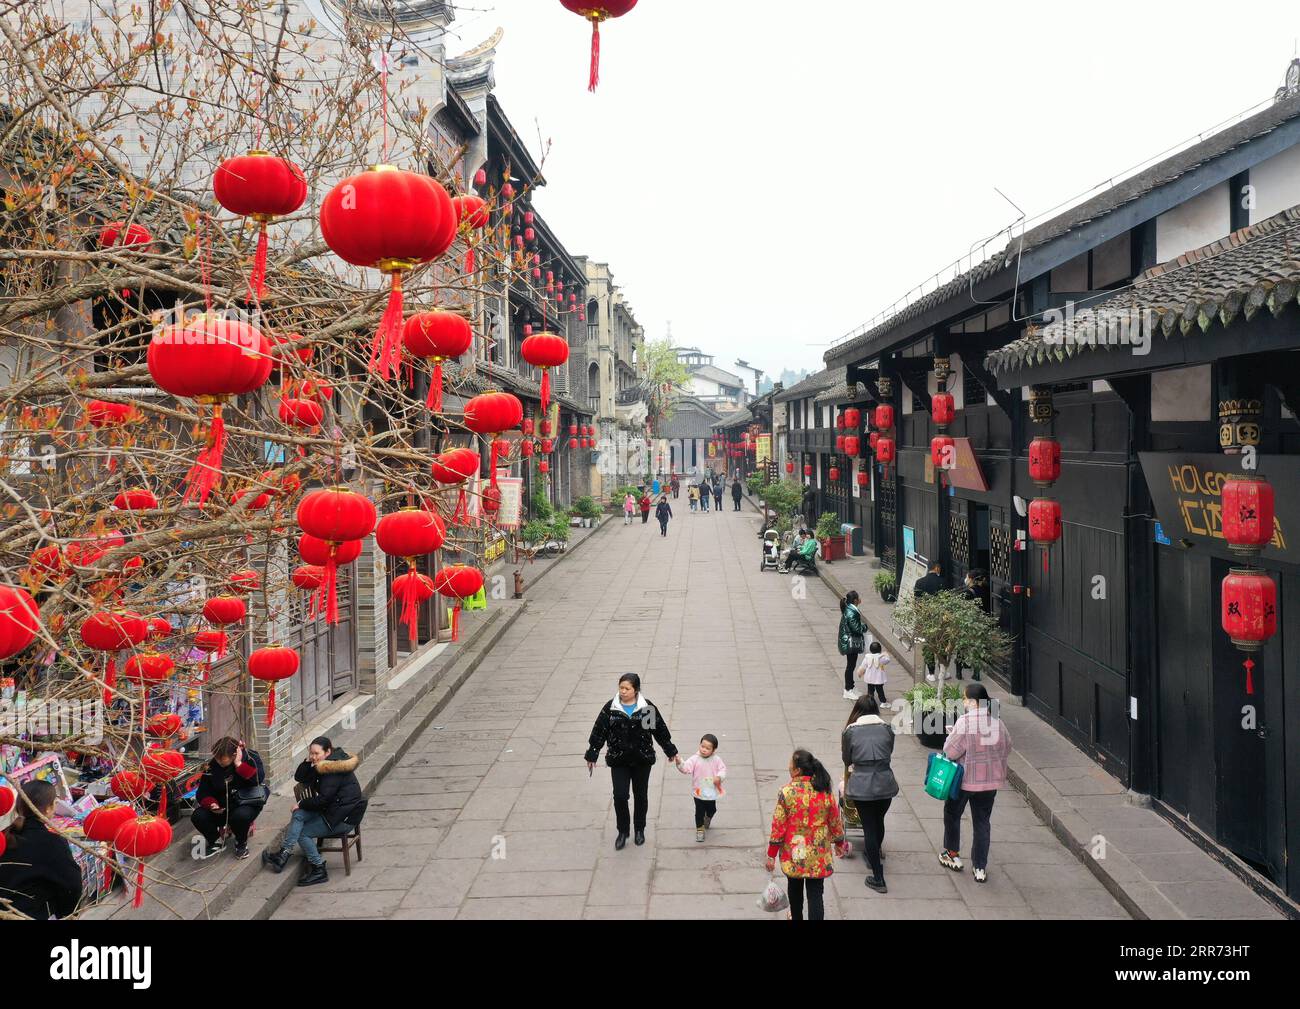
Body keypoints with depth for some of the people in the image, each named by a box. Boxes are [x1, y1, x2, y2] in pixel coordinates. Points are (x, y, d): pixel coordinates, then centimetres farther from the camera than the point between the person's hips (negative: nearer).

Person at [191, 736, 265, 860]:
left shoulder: (251, 758, -13)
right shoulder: (212, 766, -6)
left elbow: (259, 779, -30)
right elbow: (203, 792, -1)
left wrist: (239, 764, -30)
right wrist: (211, 803, -21)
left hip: (246, 803, -3)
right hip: (221, 807, 3)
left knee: (239, 816, -37)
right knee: (197, 817, -21)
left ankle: (241, 843, -2)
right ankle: (215, 841, 8)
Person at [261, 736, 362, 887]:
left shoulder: (334, 770, -21)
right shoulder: (322, 765, 9)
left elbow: (323, 799, -22)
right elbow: (299, 778, 10)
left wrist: (301, 804, -8)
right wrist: (308, 761, -5)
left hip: (343, 817, -9)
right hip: (331, 808, 9)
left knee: (303, 833, -8)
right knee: (299, 814, -9)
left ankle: (319, 871, 0)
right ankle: (283, 854, -14)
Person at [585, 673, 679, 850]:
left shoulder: (647, 708, -5)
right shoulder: (610, 708, -5)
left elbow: (661, 731, 4)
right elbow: (598, 733, 1)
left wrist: (672, 752, 10)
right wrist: (591, 756, 4)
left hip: (642, 760, 0)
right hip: (618, 761, 0)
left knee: (641, 795, 11)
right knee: (620, 796, -7)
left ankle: (640, 829, 30)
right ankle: (622, 831, 12)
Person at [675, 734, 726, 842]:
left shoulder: (716, 760, -10)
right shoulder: (695, 759, -16)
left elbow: (723, 769, -2)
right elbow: (686, 768, -26)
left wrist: (719, 777, -22)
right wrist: (679, 763, -47)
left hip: (712, 792, 2)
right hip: (699, 792, -2)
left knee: (712, 810, 19)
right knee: (699, 812, 5)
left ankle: (708, 818, 54)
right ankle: (700, 829, 27)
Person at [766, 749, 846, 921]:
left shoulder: (786, 792, -16)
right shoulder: (825, 791, -7)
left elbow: (778, 826, -12)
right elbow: (836, 821, 4)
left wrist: (771, 854, -2)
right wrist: (839, 842, 22)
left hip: (793, 853, -1)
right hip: (818, 855, 1)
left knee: (794, 888, 23)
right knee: (815, 894, 3)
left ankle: (796, 918, 43)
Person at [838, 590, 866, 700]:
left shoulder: (848, 609, 7)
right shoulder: (851, 613, -24)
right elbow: (857, 629, -23)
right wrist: (865, 626, -6)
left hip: (850, 644, 10)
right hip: (851, 644, -10)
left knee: (851, 665, 17)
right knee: (851, 666, 0)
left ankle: (849, 688, 27)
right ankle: (848, 691, 8)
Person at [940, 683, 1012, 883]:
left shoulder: (964, 722, -21)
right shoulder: (998, 722, -6)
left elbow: (950, 752, -19)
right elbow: (1006, 749, 5)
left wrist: (951, 736, -1)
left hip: (964, 779, -4)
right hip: (990, 780, 4)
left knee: (952, 815, 20)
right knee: (982, 822, 13)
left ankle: (953, 855, 31)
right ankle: (980, 868, 16)